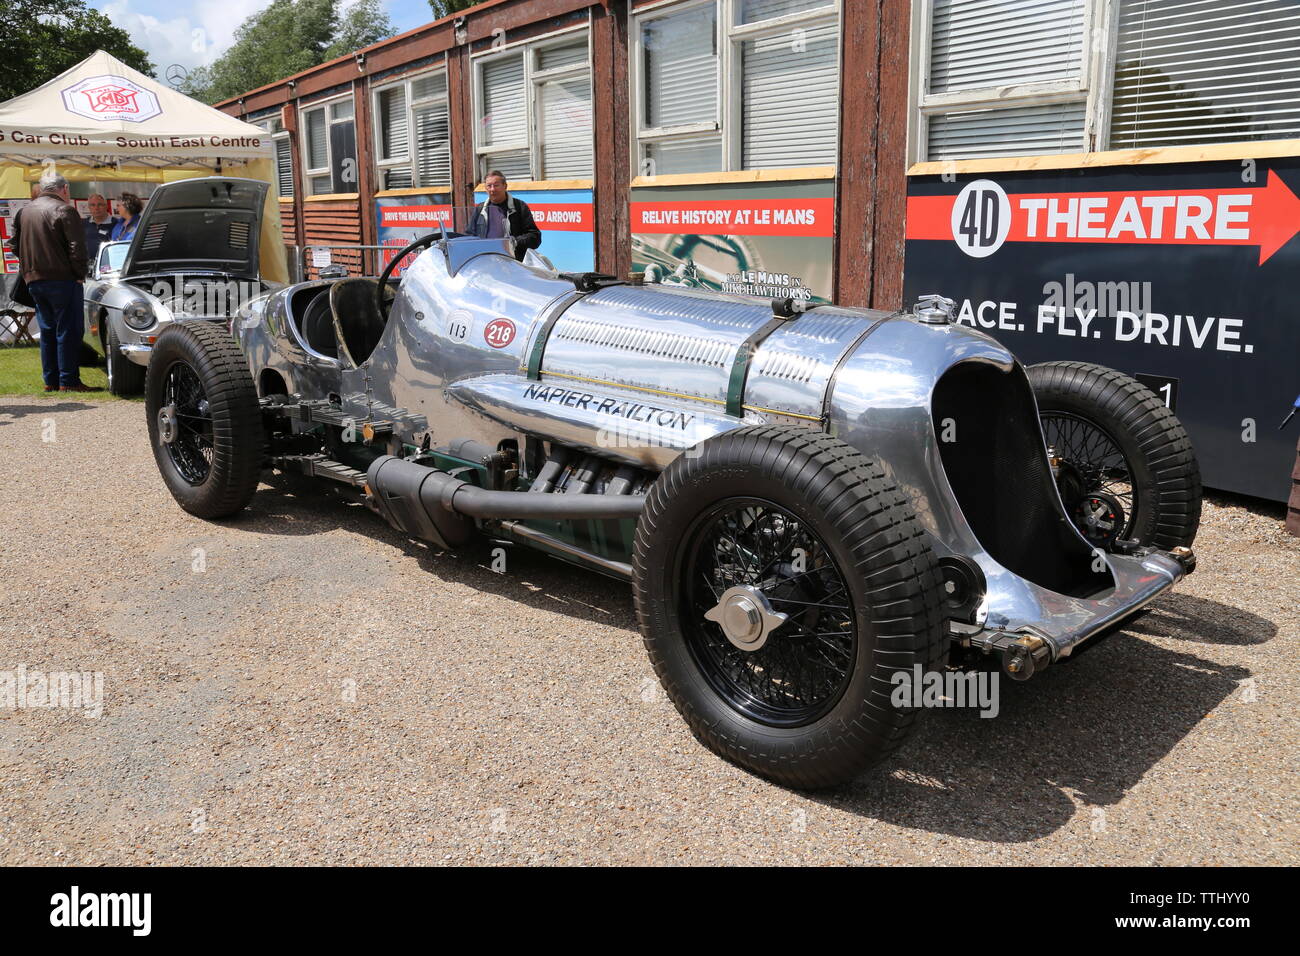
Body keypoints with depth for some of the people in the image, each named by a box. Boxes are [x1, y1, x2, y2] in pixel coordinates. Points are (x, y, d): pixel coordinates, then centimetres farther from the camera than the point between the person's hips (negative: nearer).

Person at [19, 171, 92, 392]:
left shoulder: (27, 211, 16)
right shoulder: (64, 210, -9)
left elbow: (21, 247, 22)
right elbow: (77, 247, -14)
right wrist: (79, 274, -7)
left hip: (34, 280, 7)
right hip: (61, 279, -7)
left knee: (47, 331, 12)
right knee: (67, 331, -4)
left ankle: (50, 380, 13)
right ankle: (68, 381, -5)